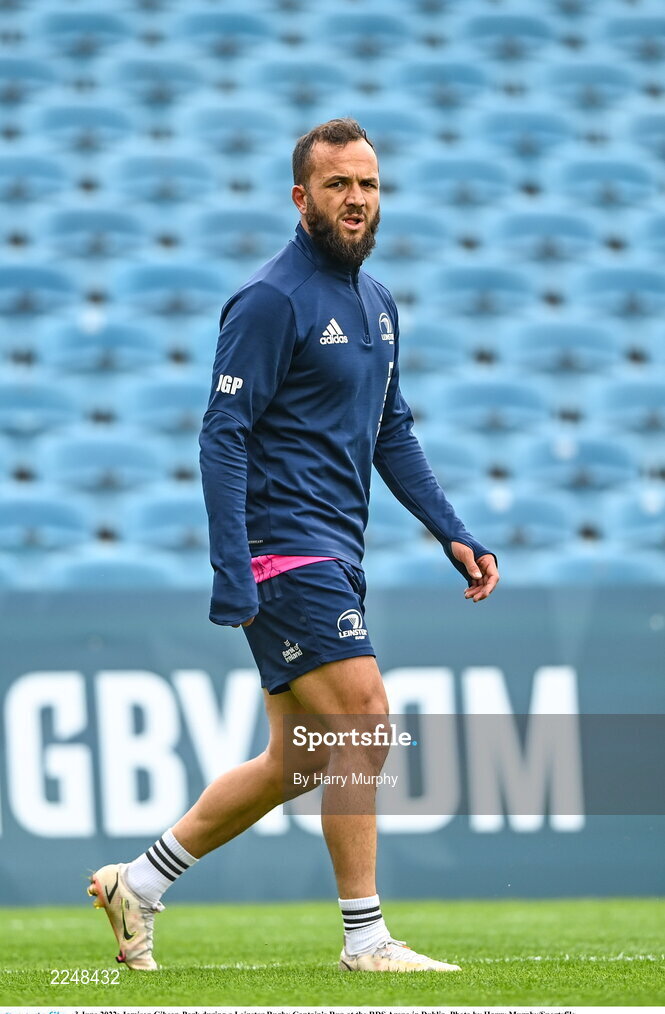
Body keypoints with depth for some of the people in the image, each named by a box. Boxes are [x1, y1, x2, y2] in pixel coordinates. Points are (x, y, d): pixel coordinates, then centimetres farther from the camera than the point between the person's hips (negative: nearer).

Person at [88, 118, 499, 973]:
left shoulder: (376, 302, 15)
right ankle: (366, 940, -6)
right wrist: (232, 575, -22)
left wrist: (452, 533, 13)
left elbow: (392, 435, 23)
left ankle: (138, 884, 21)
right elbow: (223, 436, -15)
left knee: (297, 761, 11)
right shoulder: (271, 301, -11)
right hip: (286, 549, -9)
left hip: (333, 561, 9)